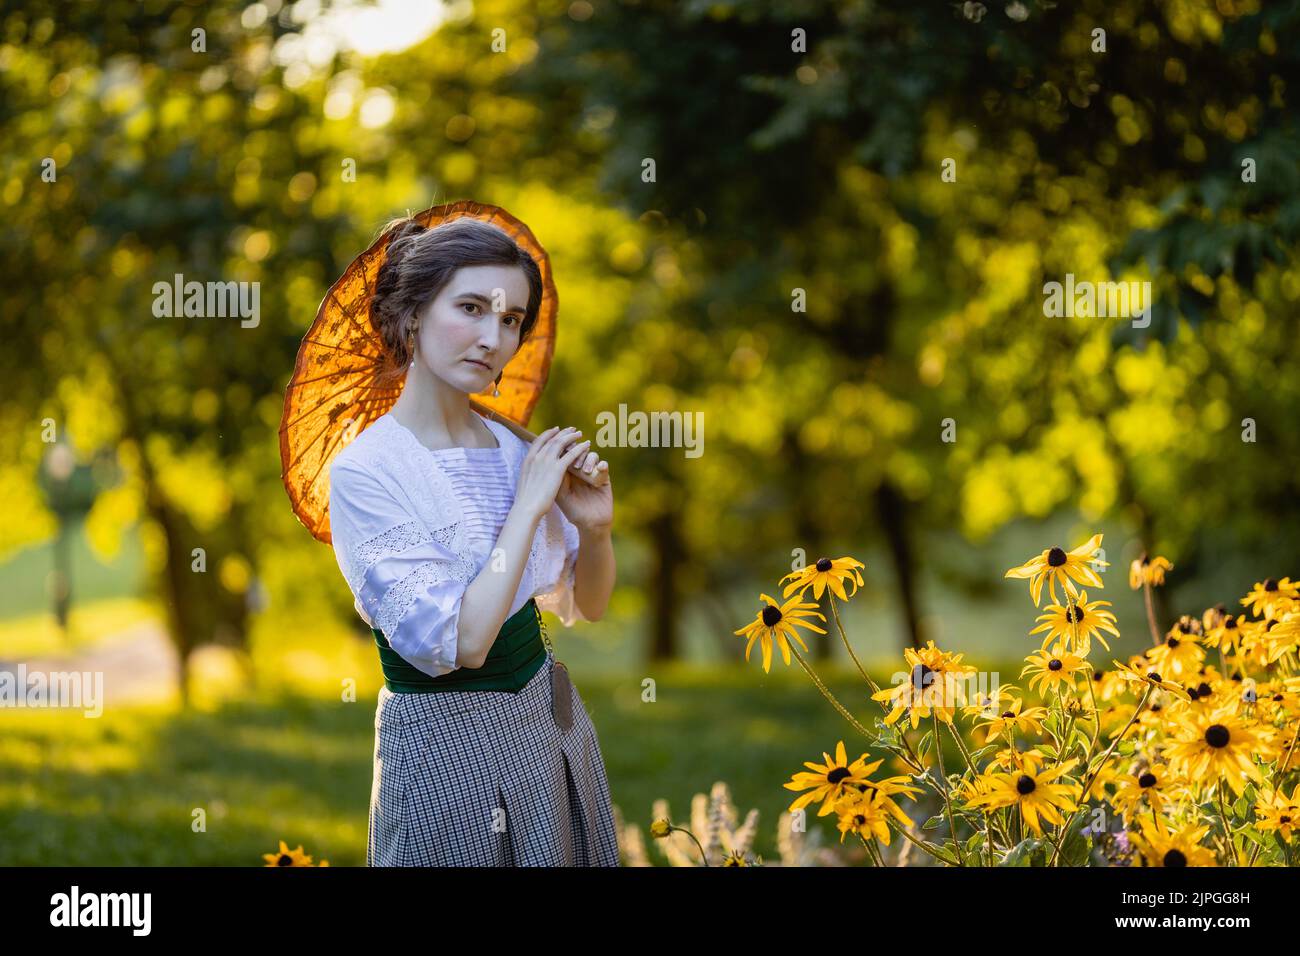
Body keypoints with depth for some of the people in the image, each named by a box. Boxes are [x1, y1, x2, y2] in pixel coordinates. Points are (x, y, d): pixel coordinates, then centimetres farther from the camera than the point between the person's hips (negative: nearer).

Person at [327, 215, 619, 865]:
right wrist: (528, 506, -20)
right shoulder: (363, 470, -17)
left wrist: (595, 528, -9)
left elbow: (586, 606, 11)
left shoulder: (512, 450, 1)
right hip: (445, 741, -6)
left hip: (551, 717, 6)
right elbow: (454, 643, -24)